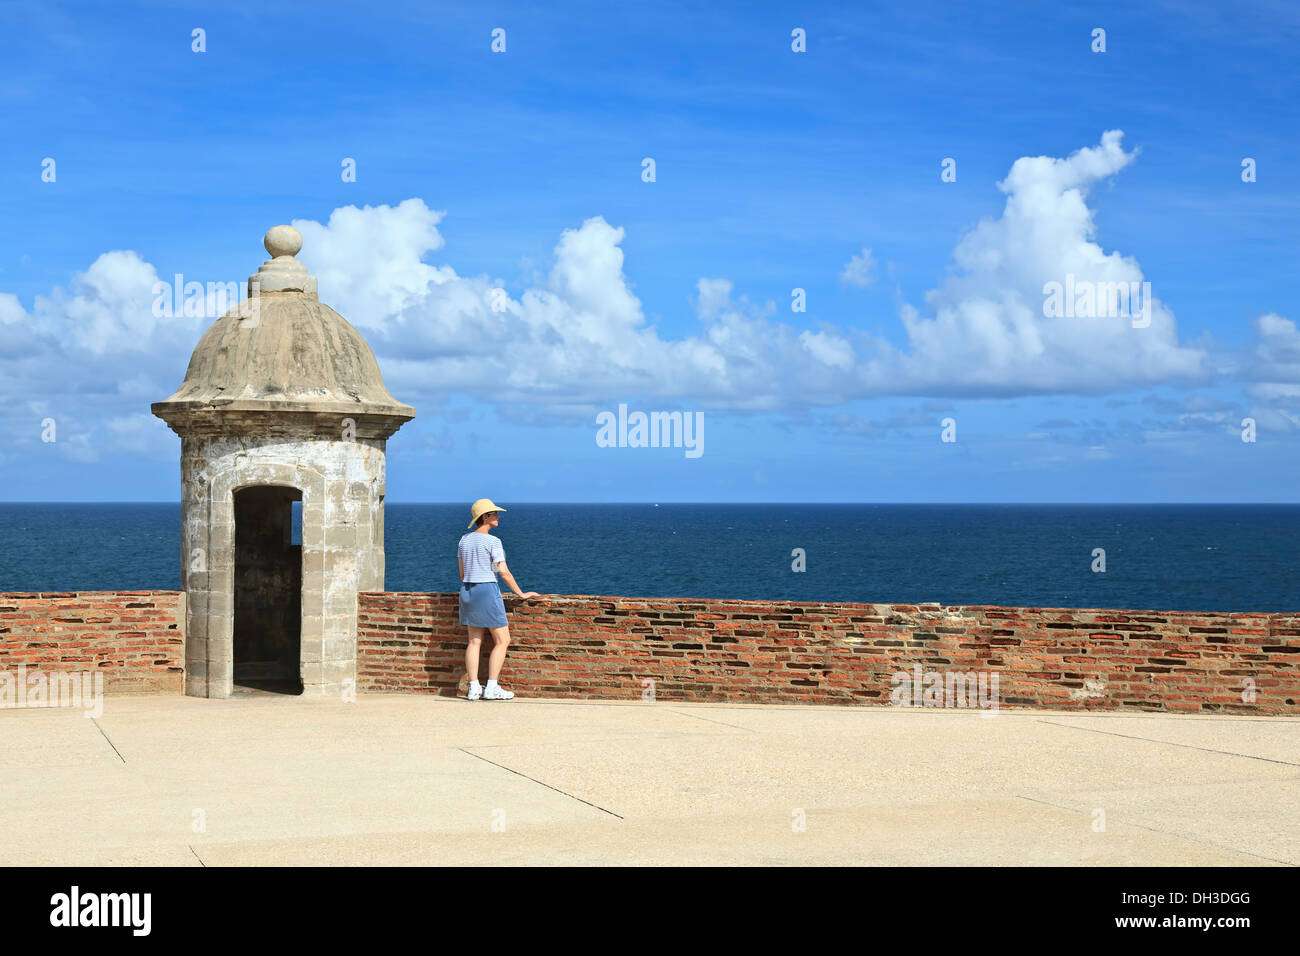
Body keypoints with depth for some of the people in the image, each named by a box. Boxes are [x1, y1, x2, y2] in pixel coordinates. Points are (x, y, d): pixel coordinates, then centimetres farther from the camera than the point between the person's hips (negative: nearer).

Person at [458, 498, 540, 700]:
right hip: (488, 591, -7)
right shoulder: (493, 541, -11)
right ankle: (492, 688, -5)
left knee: (474, 641, 8)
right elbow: (503, 571, -14)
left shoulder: (465, 539, 9)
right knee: (502, 640, 1)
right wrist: (521, 594, -6)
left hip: (468, 592, 7)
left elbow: (462, 572, 13)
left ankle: (474, 688, 4)